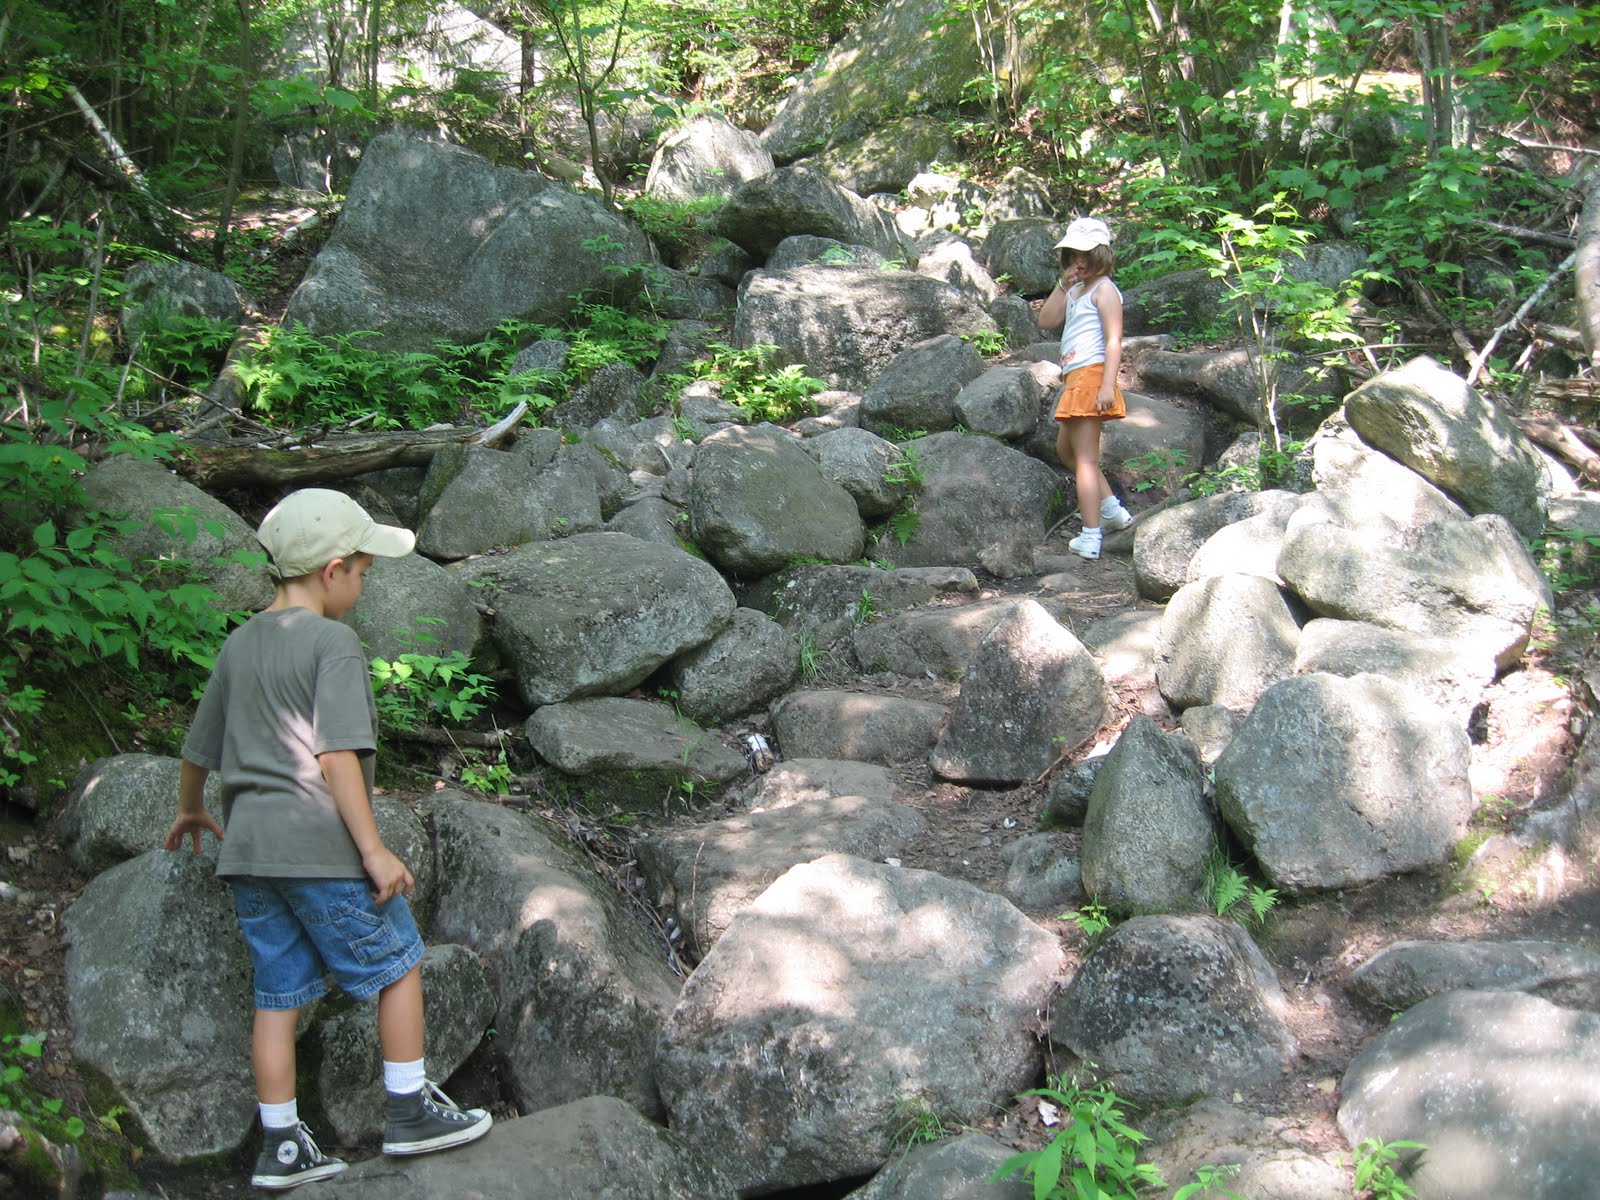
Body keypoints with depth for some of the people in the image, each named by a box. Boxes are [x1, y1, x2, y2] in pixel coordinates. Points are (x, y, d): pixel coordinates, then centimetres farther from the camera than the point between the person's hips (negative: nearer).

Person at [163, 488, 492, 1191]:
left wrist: (190, 814, 40)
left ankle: (281, 1147, 17)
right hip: (319, 844, -7)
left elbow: (198, 751, 22)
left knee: (278, 997, 12)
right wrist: (373, 850, -18)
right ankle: (408, 1112, 14)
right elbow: (337, 756, -18)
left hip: (248, 847, 7)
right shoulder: (333, 643, -10)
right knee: (398, 966, 8)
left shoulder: (239, 645, 13)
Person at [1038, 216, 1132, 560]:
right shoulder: (1076, 291, 18)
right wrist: (1062, 286, -1)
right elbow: (1046, 321, 8)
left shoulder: (1103, 289, -9)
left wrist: (1108, 384, -25)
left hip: (1091, 375, -10)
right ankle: (1111, 508, 26)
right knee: (1065, 449, 22)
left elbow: (1114, 340, -17)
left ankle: (1090, 537, -10)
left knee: (1085, 457, -10)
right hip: (1074, 377, 10)